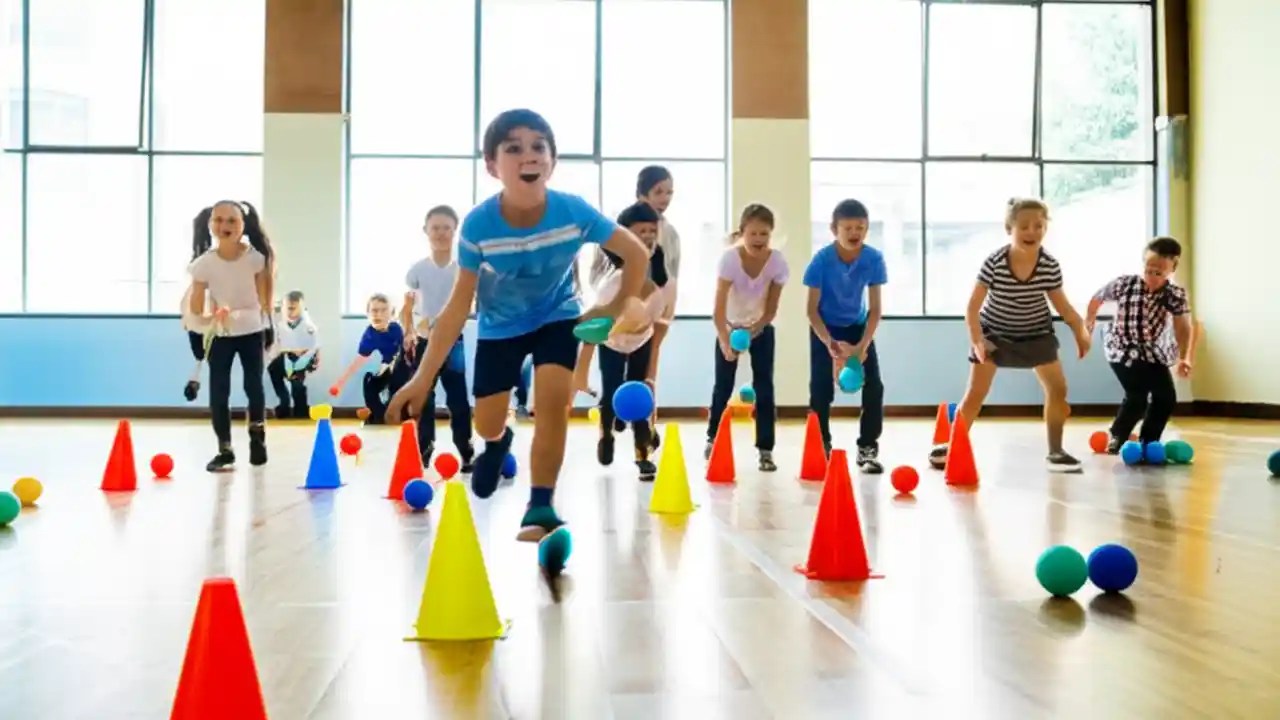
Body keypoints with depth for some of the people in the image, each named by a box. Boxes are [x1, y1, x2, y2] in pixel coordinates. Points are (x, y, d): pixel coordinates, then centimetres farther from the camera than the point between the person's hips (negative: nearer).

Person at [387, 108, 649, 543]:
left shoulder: (575, 212, -29)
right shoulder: (478, 225, -30)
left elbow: (636, 253, -12)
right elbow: (458, 305, -21)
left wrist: (623, 306, -18)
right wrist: (423, 377, -23)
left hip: (557, 317, 0)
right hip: (499, 326, 1)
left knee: (552, 401, -22)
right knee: (487, 424, 8)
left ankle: (541, 507, -7)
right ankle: (499, 442, 48)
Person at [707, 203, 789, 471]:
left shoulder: (778, 262, -23)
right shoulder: (729, 258, -30)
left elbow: (771, 310, -15)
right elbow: (719, 308, -34)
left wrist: (753, 329, -29)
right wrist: (724, 341, -46)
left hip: (761, 329, 1)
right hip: (730, 327, -1)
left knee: (764, 387, -7)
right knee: (723, 386, 4)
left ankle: (765, 450, 0)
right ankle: (713, 439, 26)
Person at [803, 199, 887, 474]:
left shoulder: (874, 259, -21)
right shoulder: (821, 260, -26)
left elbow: (875, 309, -16)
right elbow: (812, 309, -21)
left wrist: (862, 345, -27)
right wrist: (830, 344, -34)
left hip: (859, 327, 2)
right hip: (825, 329, -2)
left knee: (874, 387, -8)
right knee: (821, 390, -8)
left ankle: (868, 449, 4)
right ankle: (821, 448, 7)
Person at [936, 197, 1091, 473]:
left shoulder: (1050, 266, -19)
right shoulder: (994, 262, -26)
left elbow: (1062, 305, -6)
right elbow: (973, 305, -21)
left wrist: (1081, 330, -16)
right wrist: (976, 340, -28)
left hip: (1036, 333, 3)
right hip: (994, 332, -2)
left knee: (1058, 388, -3)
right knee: (975, 393, -3)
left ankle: (1055, 451, 10)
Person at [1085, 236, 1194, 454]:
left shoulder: (1176, 295, -18)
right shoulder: (1124, 284, -19)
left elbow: (1184, 328, -25)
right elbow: (1097, 298, -2)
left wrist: (1184, 358, -40)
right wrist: (1088, 322, 11)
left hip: (1155, 352, 4)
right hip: (1123, 349, -3)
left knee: (1167, 398, 3)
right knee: (1137, 397, -15)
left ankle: (1148, 442, 23)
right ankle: (1117, 436, 9)